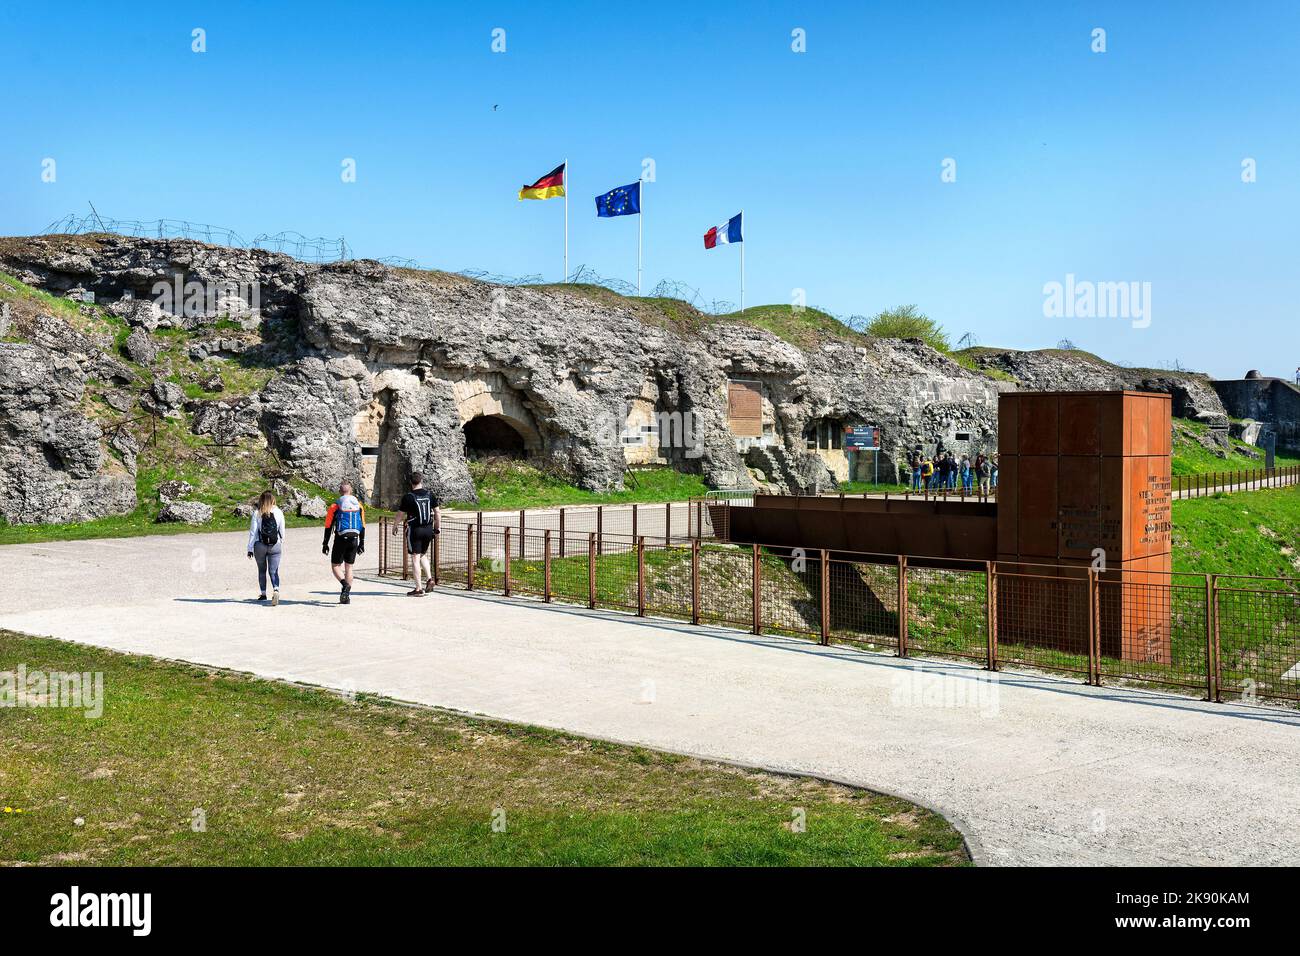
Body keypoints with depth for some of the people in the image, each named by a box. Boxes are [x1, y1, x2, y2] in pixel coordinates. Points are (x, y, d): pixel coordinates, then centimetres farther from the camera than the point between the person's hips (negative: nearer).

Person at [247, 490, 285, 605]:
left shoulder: (257, 513, -4)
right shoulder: (279, 513, 0)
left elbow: (253, 531, -5)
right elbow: (282, 531, 4)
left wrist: (250, 549, -1)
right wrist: (282, 545, 18)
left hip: (260, 545, 0)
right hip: (275, 546, 0)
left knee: (262, 570, 18)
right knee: (274, 571, 0)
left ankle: (263, 593, 26)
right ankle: (276, 590, -24)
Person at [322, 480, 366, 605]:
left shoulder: (335, 506, -3)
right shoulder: (358, 505, 7)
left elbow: (328, 526, -3)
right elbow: (363, 526, 10)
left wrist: (325, 544, 4)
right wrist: (362, 543, 17)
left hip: (340, 539, -3)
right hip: (354, 539, 3)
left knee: (335, 565, 6)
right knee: (349, 567, 11)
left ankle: (345, 584, -21)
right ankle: (346, 596, 8)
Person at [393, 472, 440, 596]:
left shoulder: (408, 497, -8)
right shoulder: (430, 494, 3)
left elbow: (401, 514, 1)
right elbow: (437, 511, 6)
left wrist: (395, 526, 18)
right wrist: (438, 526, 16)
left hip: (415, 530, -4)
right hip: (428, 529, 4)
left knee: (415, 558, 0)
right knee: (423, 555, 23)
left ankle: (419, 589, -1)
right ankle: (429, 579, 6)